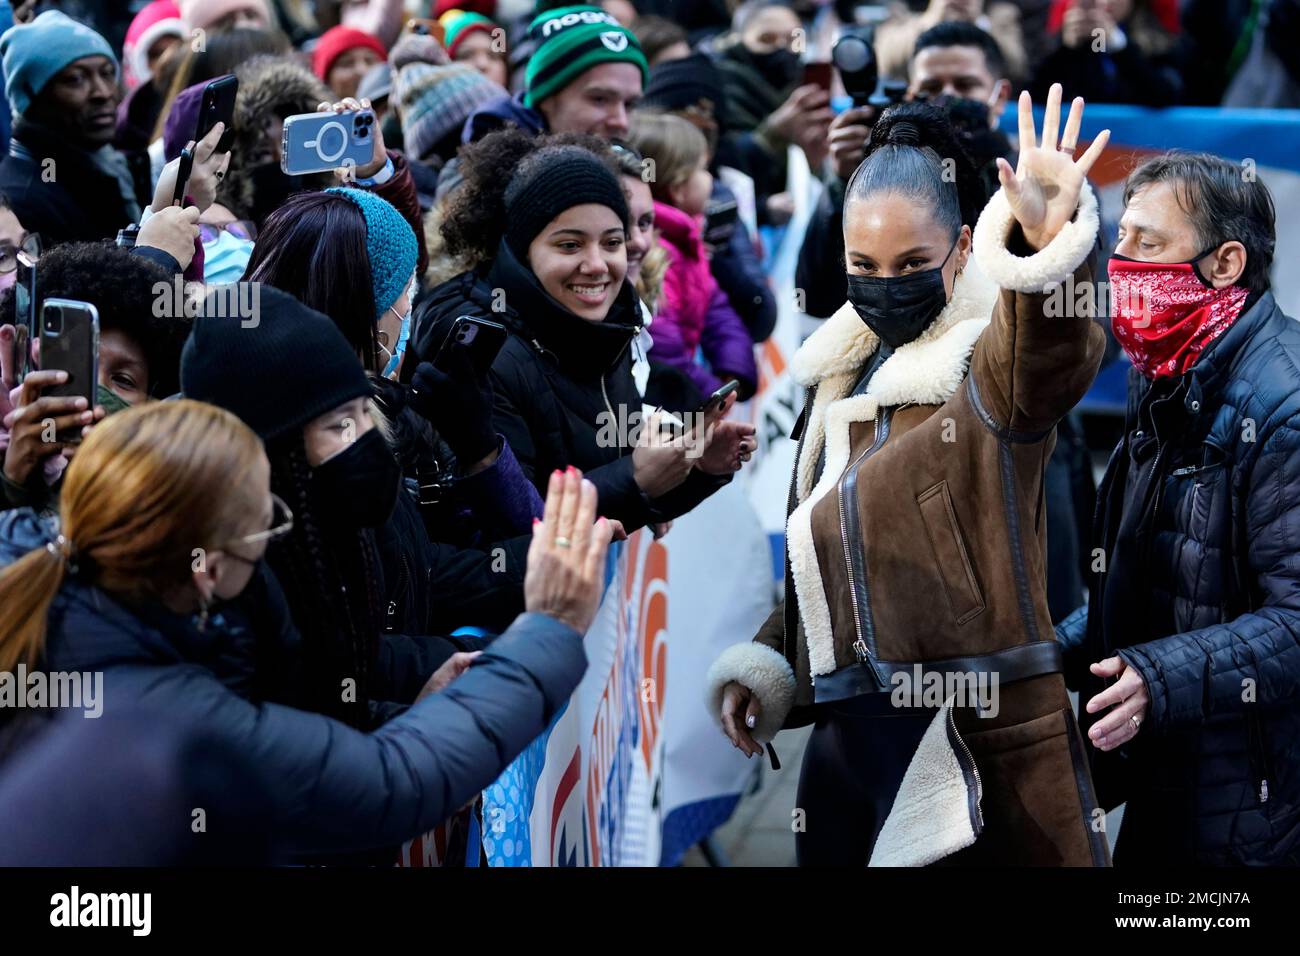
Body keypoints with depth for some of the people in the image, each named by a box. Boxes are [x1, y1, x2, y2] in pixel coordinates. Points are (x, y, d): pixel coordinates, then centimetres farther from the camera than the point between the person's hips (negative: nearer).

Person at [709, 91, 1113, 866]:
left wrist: (1051, 246, -53)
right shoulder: (841, 378, 13)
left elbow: (1053, 356, -33)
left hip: (979, 741, -6)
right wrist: (764, 663, 9)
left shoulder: (989, 361, -7)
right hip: (849, 736, 6)